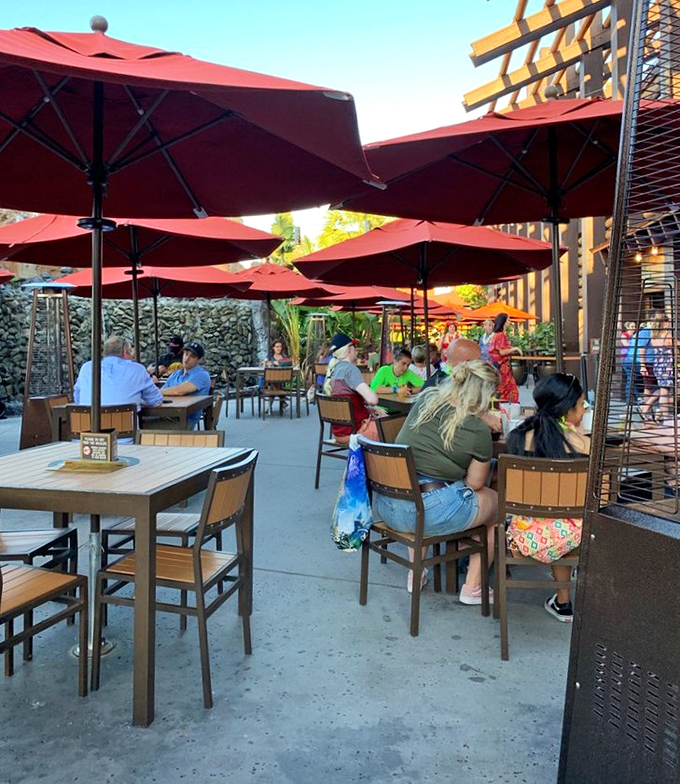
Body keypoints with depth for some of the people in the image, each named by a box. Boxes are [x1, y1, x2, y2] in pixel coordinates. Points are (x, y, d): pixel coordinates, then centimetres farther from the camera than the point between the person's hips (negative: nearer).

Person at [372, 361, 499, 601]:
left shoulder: (425, 399, 4)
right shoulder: (479, 432, -11)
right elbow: (474, 484, 0)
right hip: (430, 512, -6)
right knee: (497, 501, 17)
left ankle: (415, 574, 41)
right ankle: (472, 587, 24)